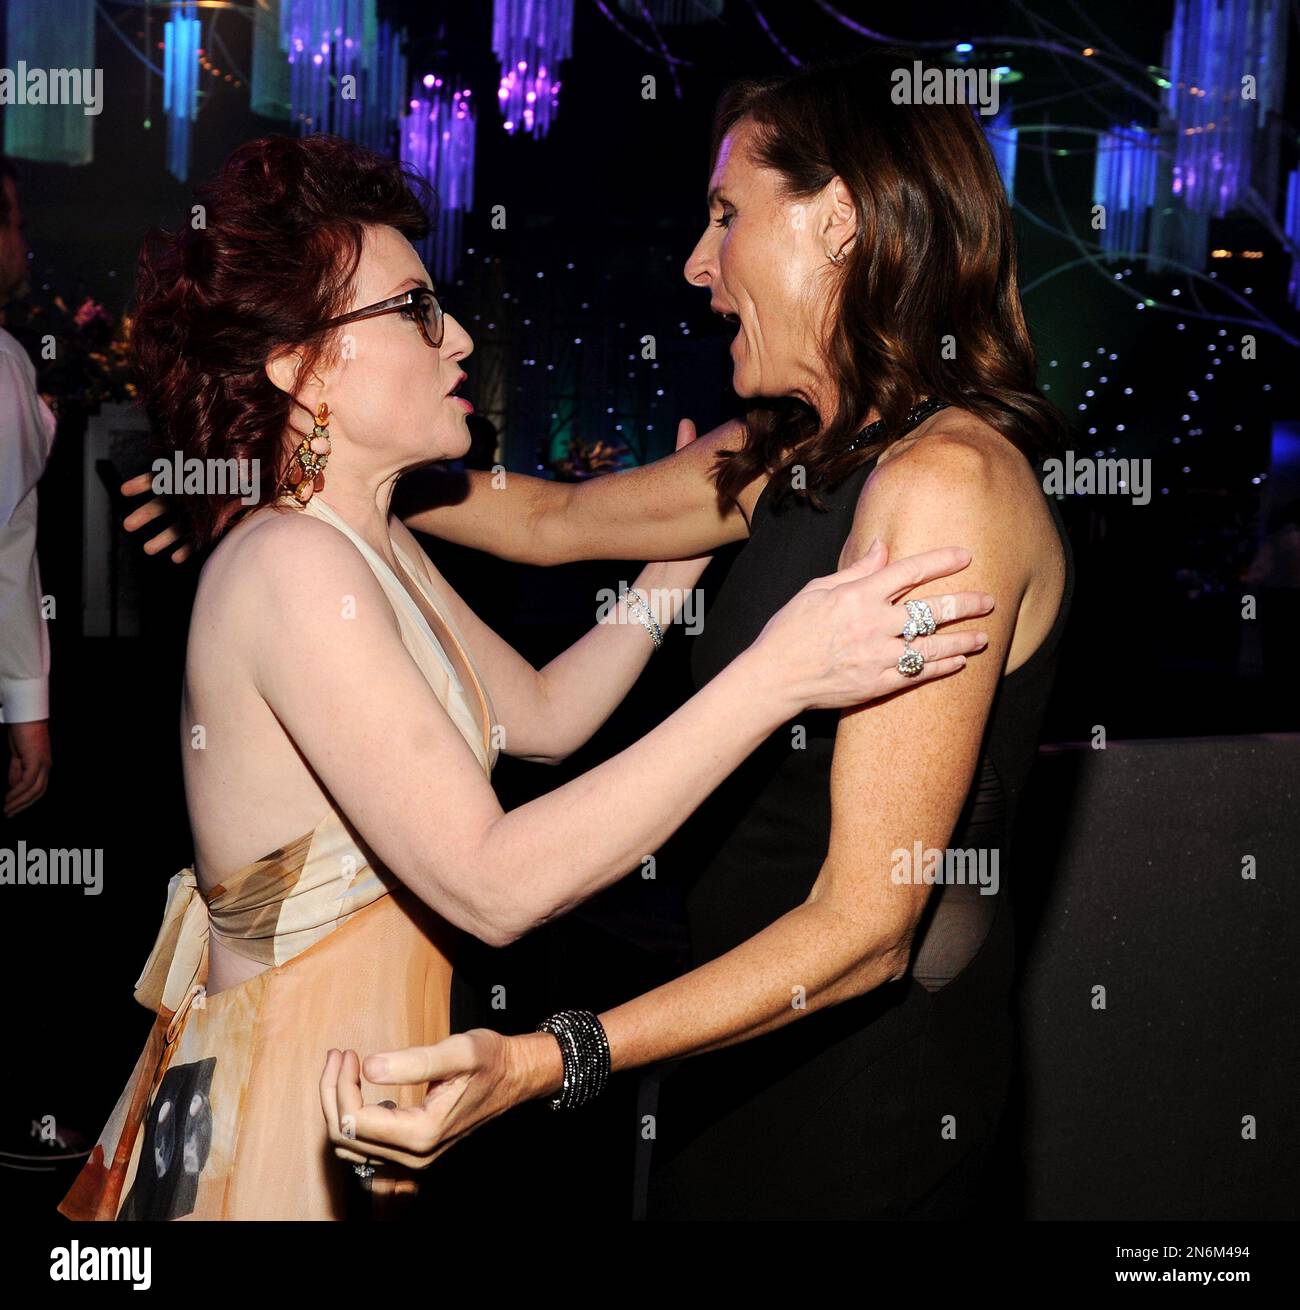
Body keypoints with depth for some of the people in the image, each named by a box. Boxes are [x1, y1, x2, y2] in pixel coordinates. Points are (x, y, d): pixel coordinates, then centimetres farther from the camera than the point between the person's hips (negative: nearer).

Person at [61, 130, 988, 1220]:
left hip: (361, 1080, 9)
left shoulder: (377, 548, 6)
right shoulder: (292, 567, -25)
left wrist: (683, 550, 6)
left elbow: (544, 714, 13)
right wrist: (776, 673, -35)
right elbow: (494, 884, -33)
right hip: (279, 1129, -9)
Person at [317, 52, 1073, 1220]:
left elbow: (864, 927, -27)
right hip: (757, 1036, 8)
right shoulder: (800, 454, 3)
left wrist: (546, 1064, -35)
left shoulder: (949, 478, -25)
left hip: (867, 1070, -8)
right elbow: (557, 520, 16)